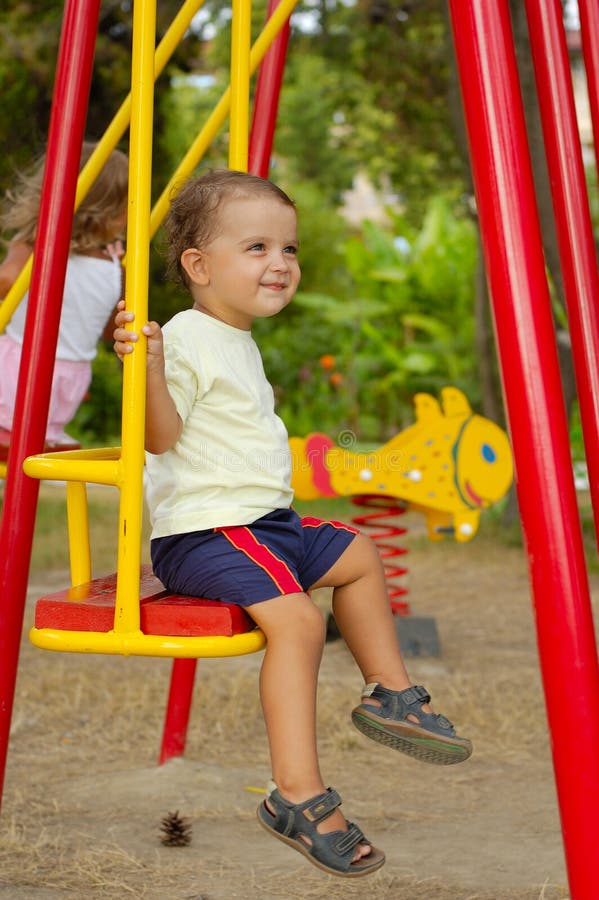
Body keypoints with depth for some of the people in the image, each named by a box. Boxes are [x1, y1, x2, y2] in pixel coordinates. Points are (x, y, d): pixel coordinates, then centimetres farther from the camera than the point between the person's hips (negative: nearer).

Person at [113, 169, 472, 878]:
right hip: (202, 532, -11)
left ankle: (389, 691, 33)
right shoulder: (187, 340, -15)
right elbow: (160, 436, -23)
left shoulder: (239, 341, 16)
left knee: (357, 556, 20)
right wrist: (150, 366, -36)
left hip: (263, 521, 11)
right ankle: (297, 795, -23)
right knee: (296, 617, -27)